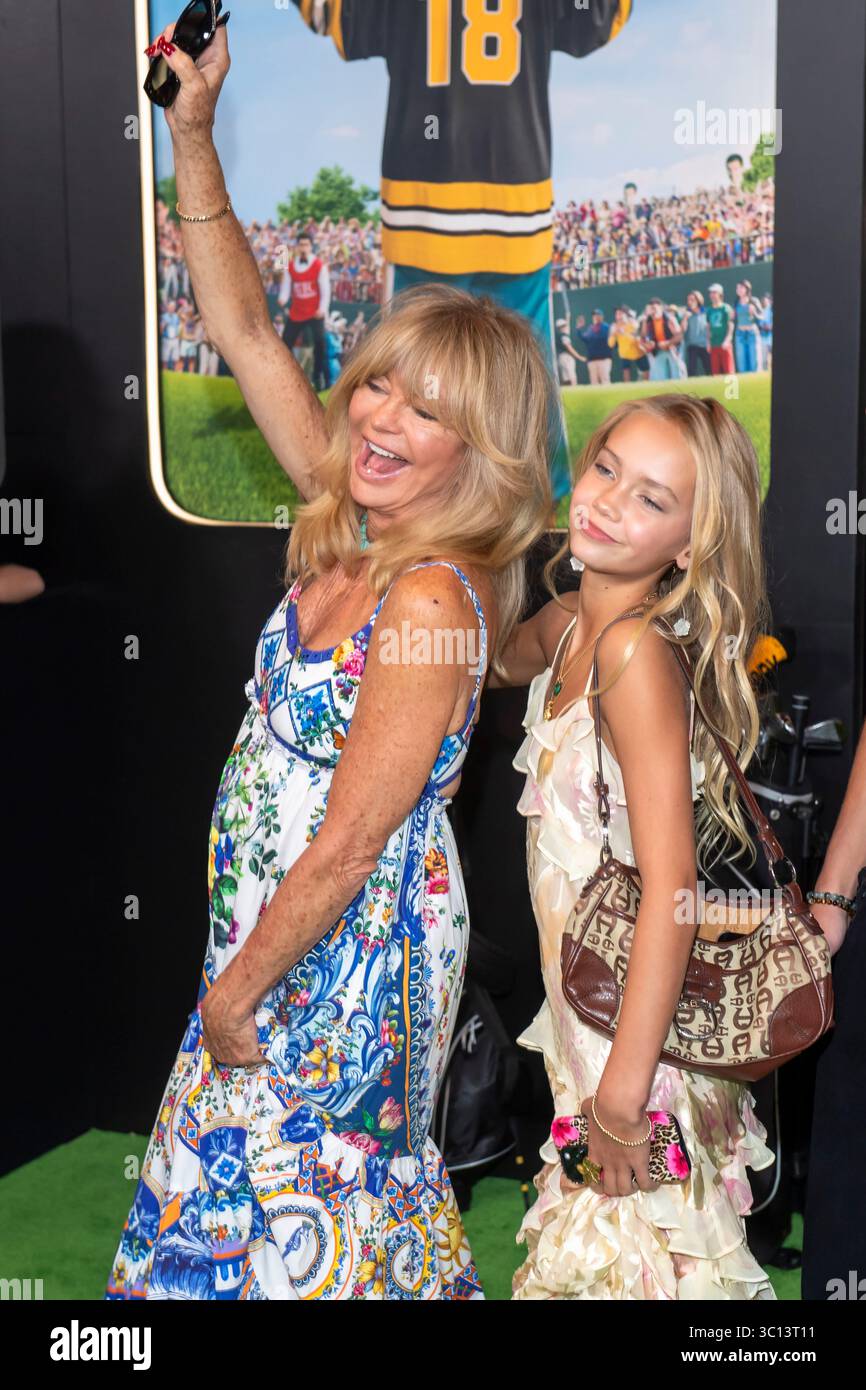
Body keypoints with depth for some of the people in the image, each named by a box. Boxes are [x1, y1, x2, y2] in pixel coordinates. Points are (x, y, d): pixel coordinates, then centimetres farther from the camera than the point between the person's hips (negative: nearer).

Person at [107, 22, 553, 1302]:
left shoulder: (434, 598, -26)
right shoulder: (355, 521, -3)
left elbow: (349, 841, -24)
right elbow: (246, 331, 4)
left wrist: (240, 986, -15)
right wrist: (194, 136, -1)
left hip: (356, 953, -8)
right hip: (278, 925, 8)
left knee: (304, 1199, 10)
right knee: (233, 1169, 22)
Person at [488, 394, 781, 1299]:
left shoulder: (635, 649, -23)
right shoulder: (565, 623, 2)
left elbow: (671, 883, -27)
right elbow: (493, 667, 30)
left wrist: (624, 1086, -26)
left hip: (641, 1019, -8)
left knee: (632, 1263, 4)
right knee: (587, 1252, 20)